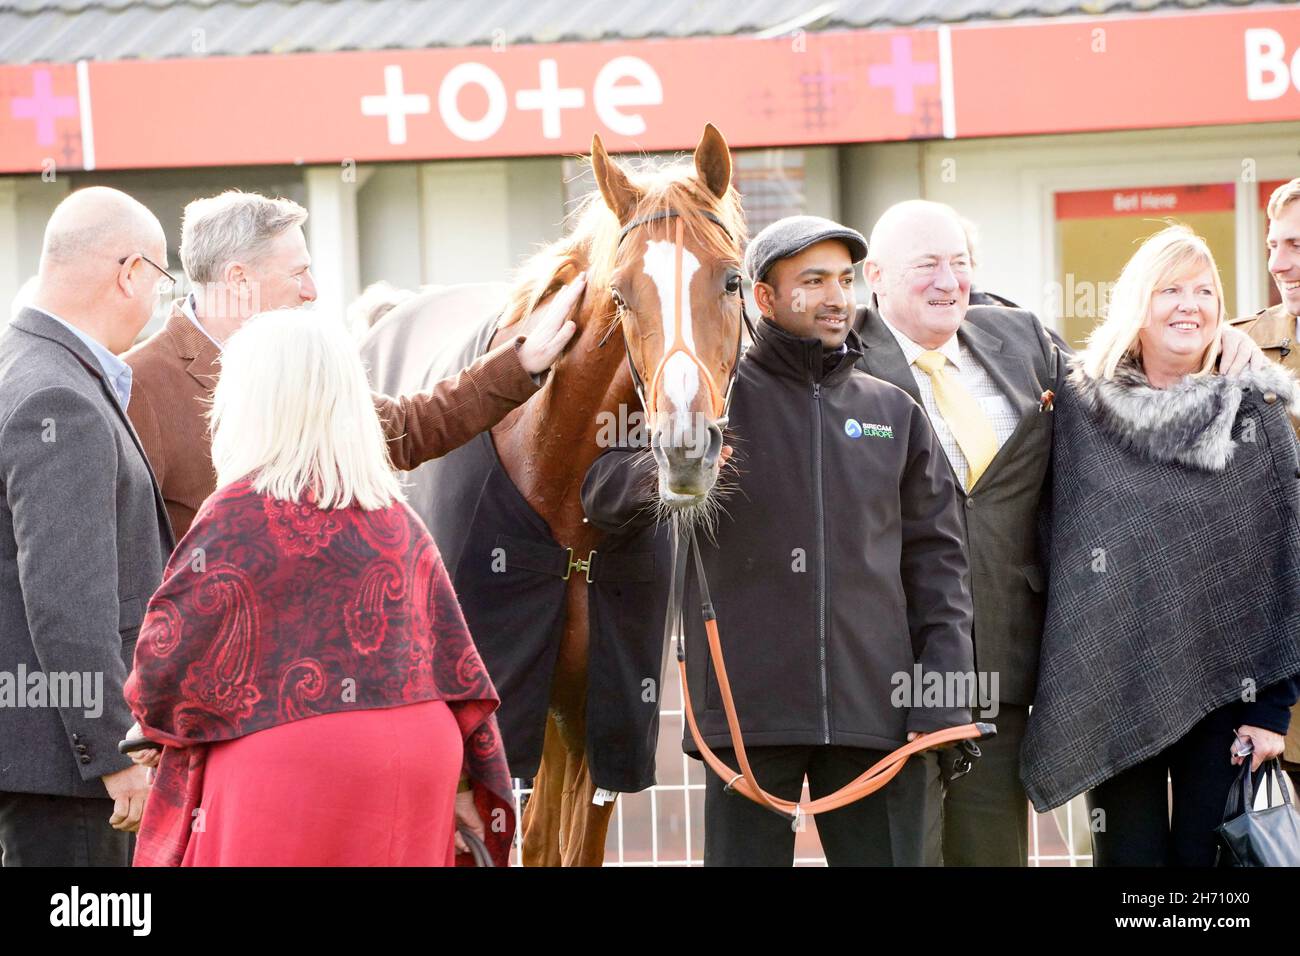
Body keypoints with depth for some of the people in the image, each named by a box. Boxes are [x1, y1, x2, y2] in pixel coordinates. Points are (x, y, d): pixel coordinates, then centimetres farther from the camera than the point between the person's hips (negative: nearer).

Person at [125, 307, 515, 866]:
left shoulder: (239, 513, -8)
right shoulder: (397, 518, 8)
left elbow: (167, 667, -7)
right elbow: (454, 663, 8)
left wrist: (155, 723, 13)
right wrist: (469, 783, 13)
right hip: (417, 756, 6)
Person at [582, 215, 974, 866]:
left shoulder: (896, 414, 13)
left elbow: (935, 558, 11)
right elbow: (604, 494, -1)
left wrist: (944, 698, 1)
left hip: (877, 711, 2)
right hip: (750, 709, -2)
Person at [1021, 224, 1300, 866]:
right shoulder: (1081, 410, 5)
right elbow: (1048, 550, 9)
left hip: (1223, 693, 0)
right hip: (1110, 691, 1)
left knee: (1207, 856, 0)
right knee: (1129, 855, 2)